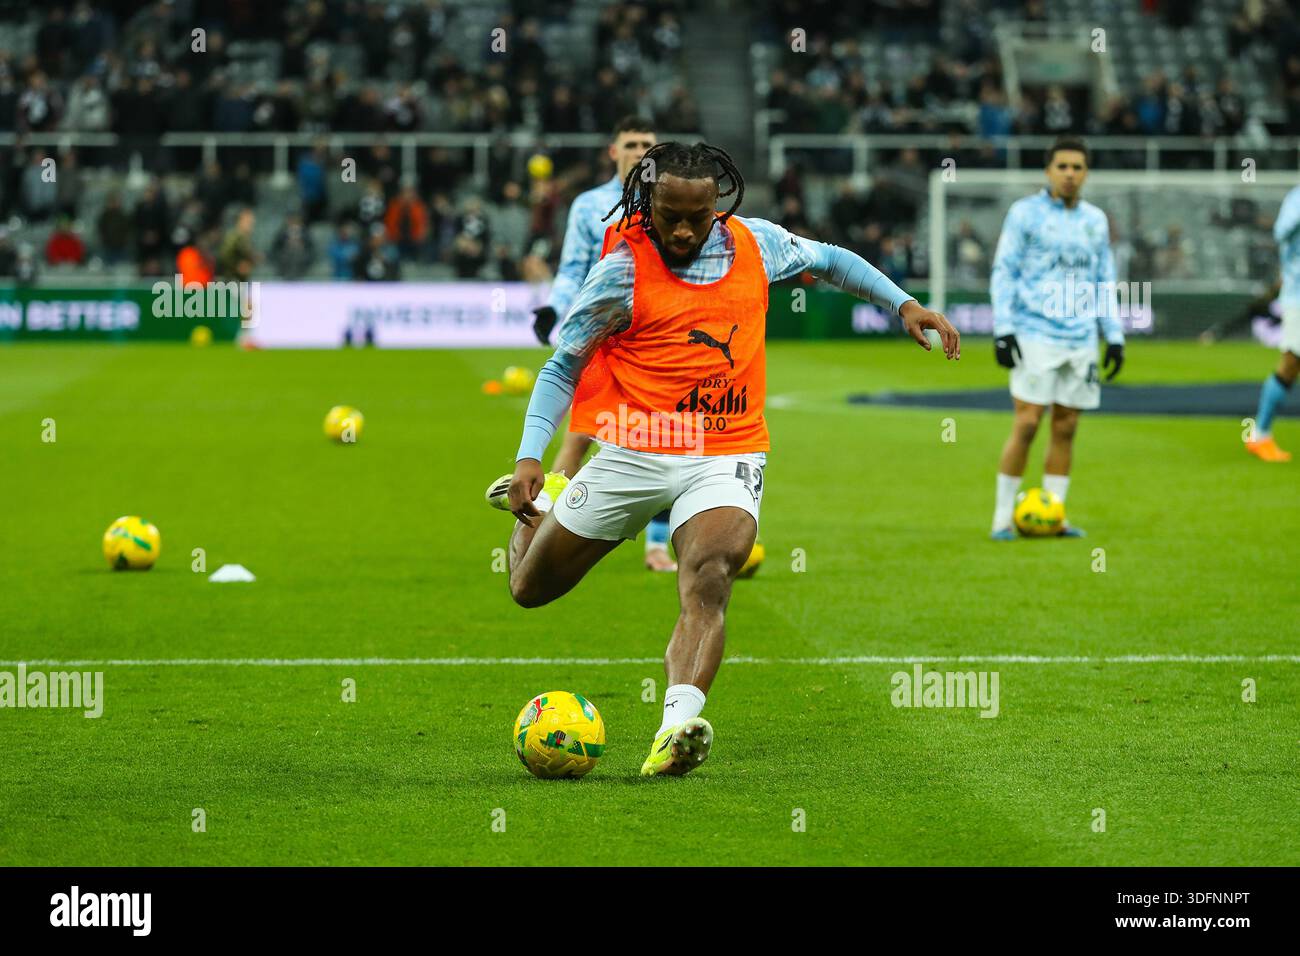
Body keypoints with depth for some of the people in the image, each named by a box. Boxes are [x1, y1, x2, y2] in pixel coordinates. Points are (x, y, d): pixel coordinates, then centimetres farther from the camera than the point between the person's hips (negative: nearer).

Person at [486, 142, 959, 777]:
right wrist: (530, 455, -12)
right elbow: (562, 366, 0)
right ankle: (535, 507, 46)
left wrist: (904, 305, 14)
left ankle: (678, 724, -45)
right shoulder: (623, 269, -7)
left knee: (708, 582, -29)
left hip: (727, 458, 1)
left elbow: (830, 260, 24)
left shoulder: (755, 244, 3)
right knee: (530, 588, 12)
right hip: (634, 455, 0)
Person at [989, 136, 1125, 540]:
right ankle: (1002, 518, -2)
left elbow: (1105, 281, 18)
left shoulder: (1096, 220, 13)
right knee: (1026, 423, -9)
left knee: (1066, 427, 4)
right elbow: (1003, 271, -2)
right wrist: (1002, 330, -10)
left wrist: (1115, 336, 11)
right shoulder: (1025, 213, 0)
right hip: (1035, 336, -4)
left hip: (1081, 340, 4)